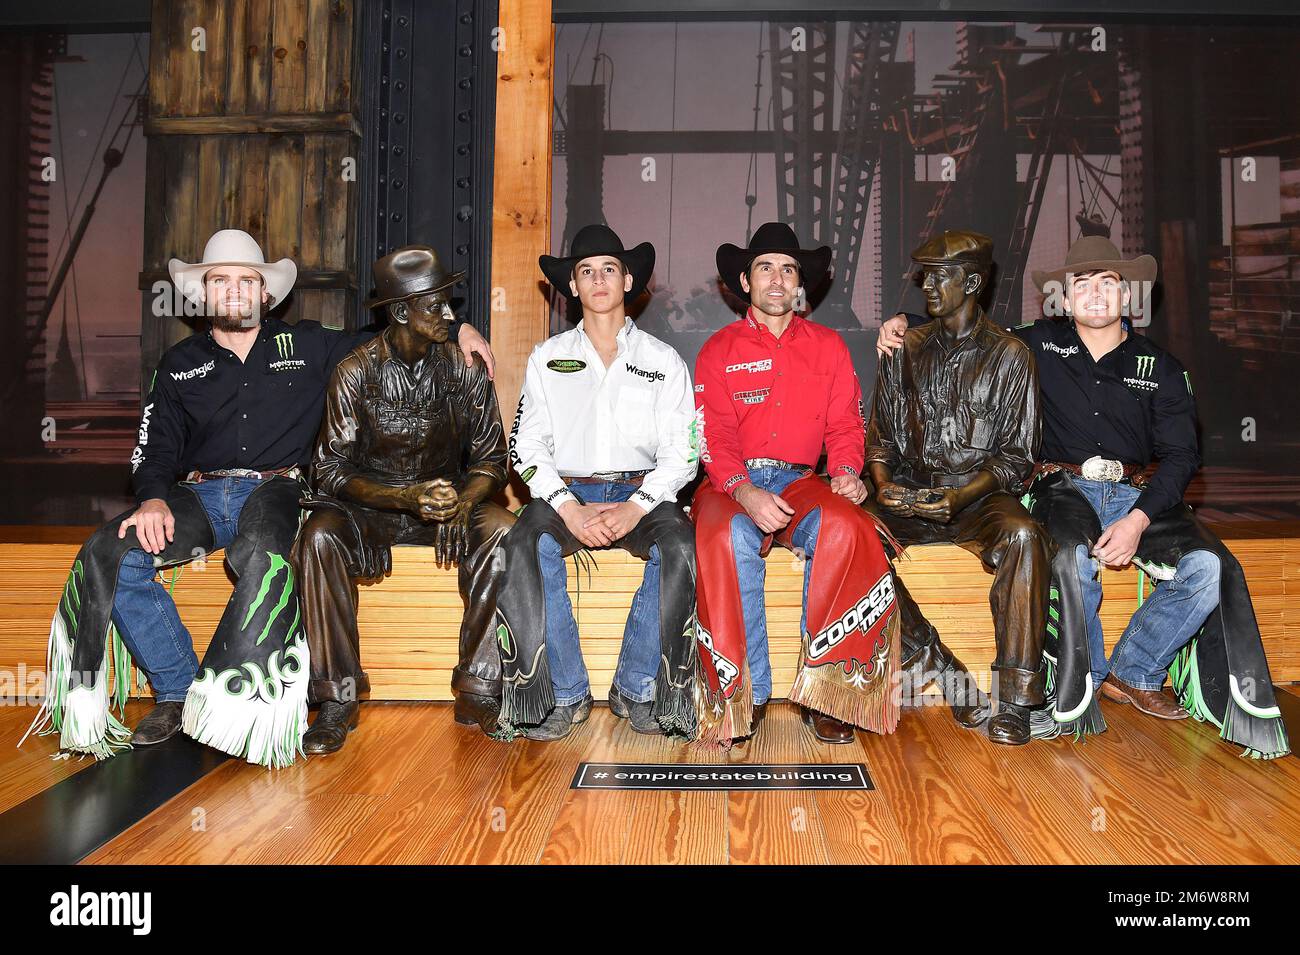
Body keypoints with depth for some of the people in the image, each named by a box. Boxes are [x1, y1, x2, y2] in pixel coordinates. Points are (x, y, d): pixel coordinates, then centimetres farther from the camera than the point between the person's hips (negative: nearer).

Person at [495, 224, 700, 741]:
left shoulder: (662, 359, 12)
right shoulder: (547, 358, 15)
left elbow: (682, 451, 3)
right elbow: (526, 445, 5)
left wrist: (636, 506, -15)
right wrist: (569, 508, -13)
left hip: (642, 491, 0)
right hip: (566, 490, 1)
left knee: (680, 547, -32)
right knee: (525, 547, -31)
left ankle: (637, 689, -15)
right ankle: (564, 694, -19)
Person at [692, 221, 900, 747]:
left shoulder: (828, 346, 16)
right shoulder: (718, 351, 9)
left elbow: (845, 424, 12)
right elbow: (714, 436, -3)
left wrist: (846, 472, -11)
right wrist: (744, 490, -22)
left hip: (801, 482, 2)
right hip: (732, 484, -1)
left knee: (844, 529, -32)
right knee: (729, 539, -36)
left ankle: (826, 688, -23)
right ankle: (745, 694, -25)